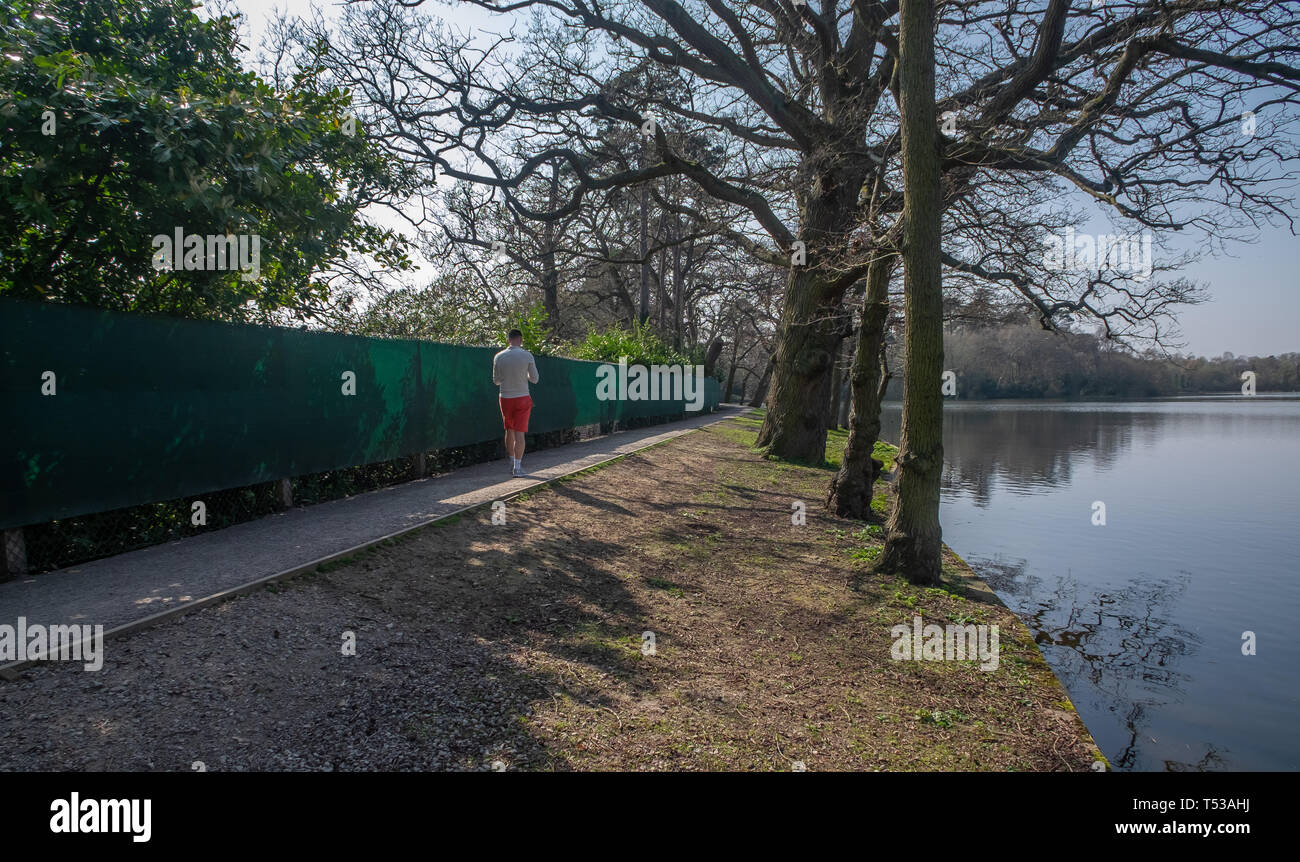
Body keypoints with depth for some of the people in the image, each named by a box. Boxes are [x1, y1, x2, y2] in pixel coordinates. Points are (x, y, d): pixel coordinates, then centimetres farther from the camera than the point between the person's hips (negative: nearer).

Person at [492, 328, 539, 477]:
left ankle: (512, 464, 25)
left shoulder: (498, 357, -2)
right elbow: (534, 379, -1)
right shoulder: (527, 356, -9)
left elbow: (496, 380, 7)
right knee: (519, 433, -2)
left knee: (509, 431, 16)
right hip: (522, 398, -3)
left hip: (505, 398, 3)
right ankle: (517, 468, -3)